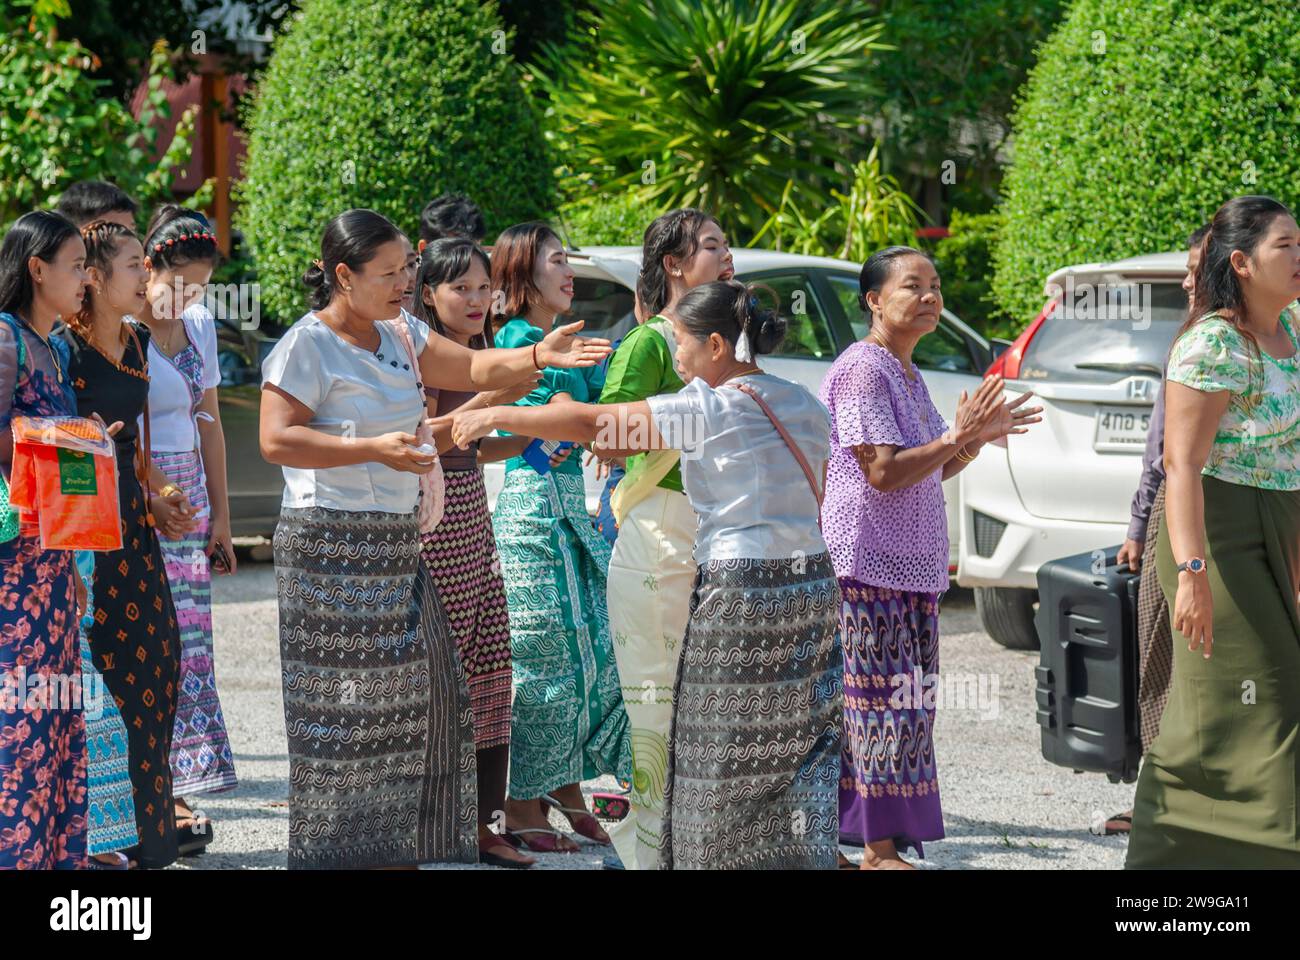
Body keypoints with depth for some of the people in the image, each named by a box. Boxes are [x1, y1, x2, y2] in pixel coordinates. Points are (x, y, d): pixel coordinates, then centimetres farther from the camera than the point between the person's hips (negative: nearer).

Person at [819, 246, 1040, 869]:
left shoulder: (906, 375, 18)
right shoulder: (862, 369, -12)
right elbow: (884, 472, -19)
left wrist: (979, 437, 8)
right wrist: (957, 437, -20)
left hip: (908, 570, 10)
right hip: (867, 564, -10)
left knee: (900, 705, 9)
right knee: (880, 705, -9)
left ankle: (885, 845, 12)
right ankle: (878, 850, -6)